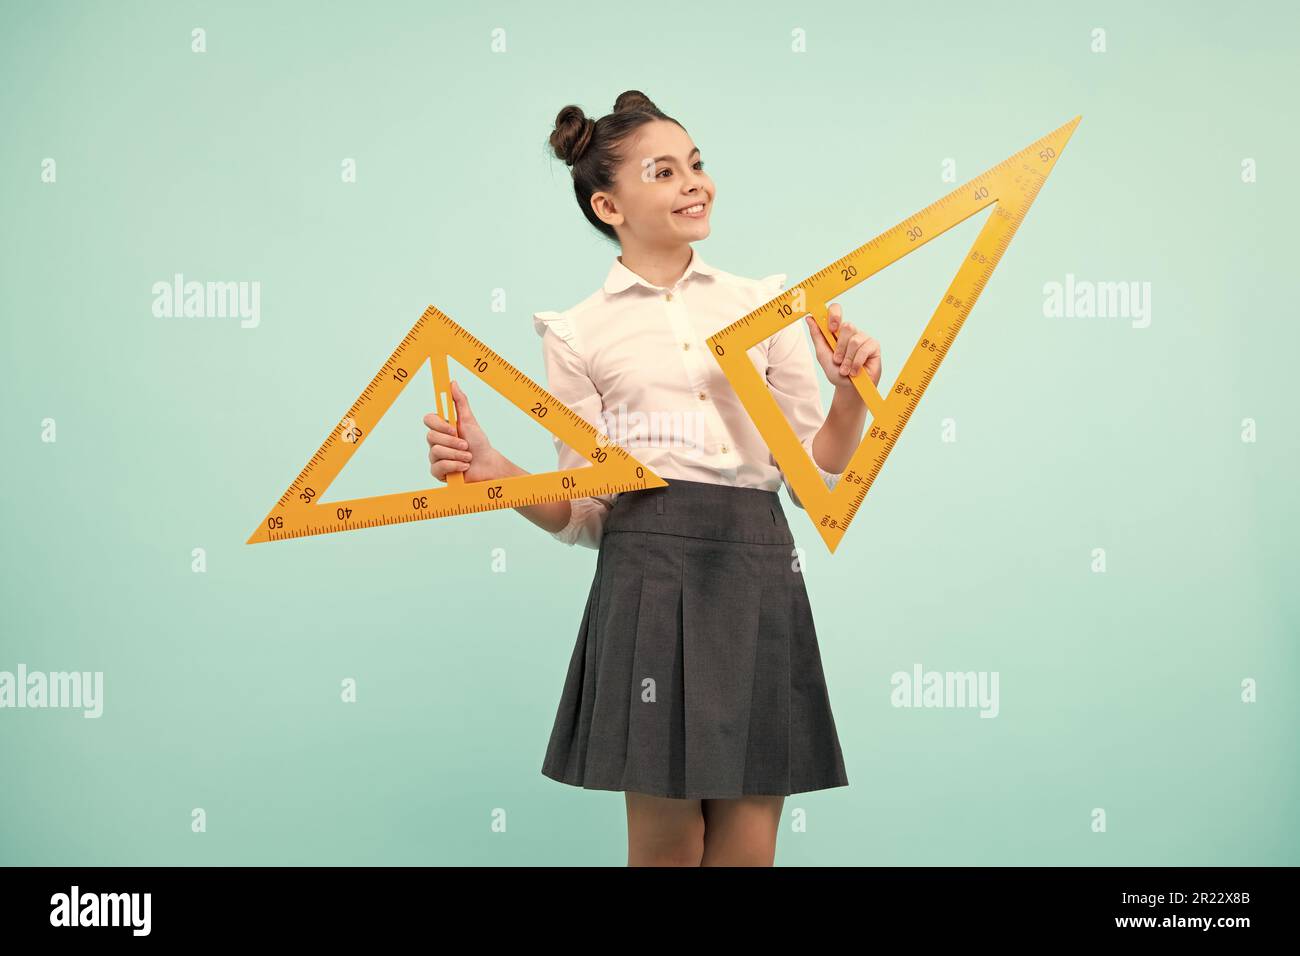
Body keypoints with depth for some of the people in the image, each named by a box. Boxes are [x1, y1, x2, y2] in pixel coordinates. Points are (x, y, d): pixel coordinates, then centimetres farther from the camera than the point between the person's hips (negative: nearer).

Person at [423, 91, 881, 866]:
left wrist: (852, 397, -7)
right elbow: (584, 513, 4)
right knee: (667, 842, 4)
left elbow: (813, 475, 10)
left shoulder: (766, 303, 11)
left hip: (759, 576, 2)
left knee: (748, 847, 6)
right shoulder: (580, 332, 6)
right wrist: (494, 474, -11)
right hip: (650, 576, -2)